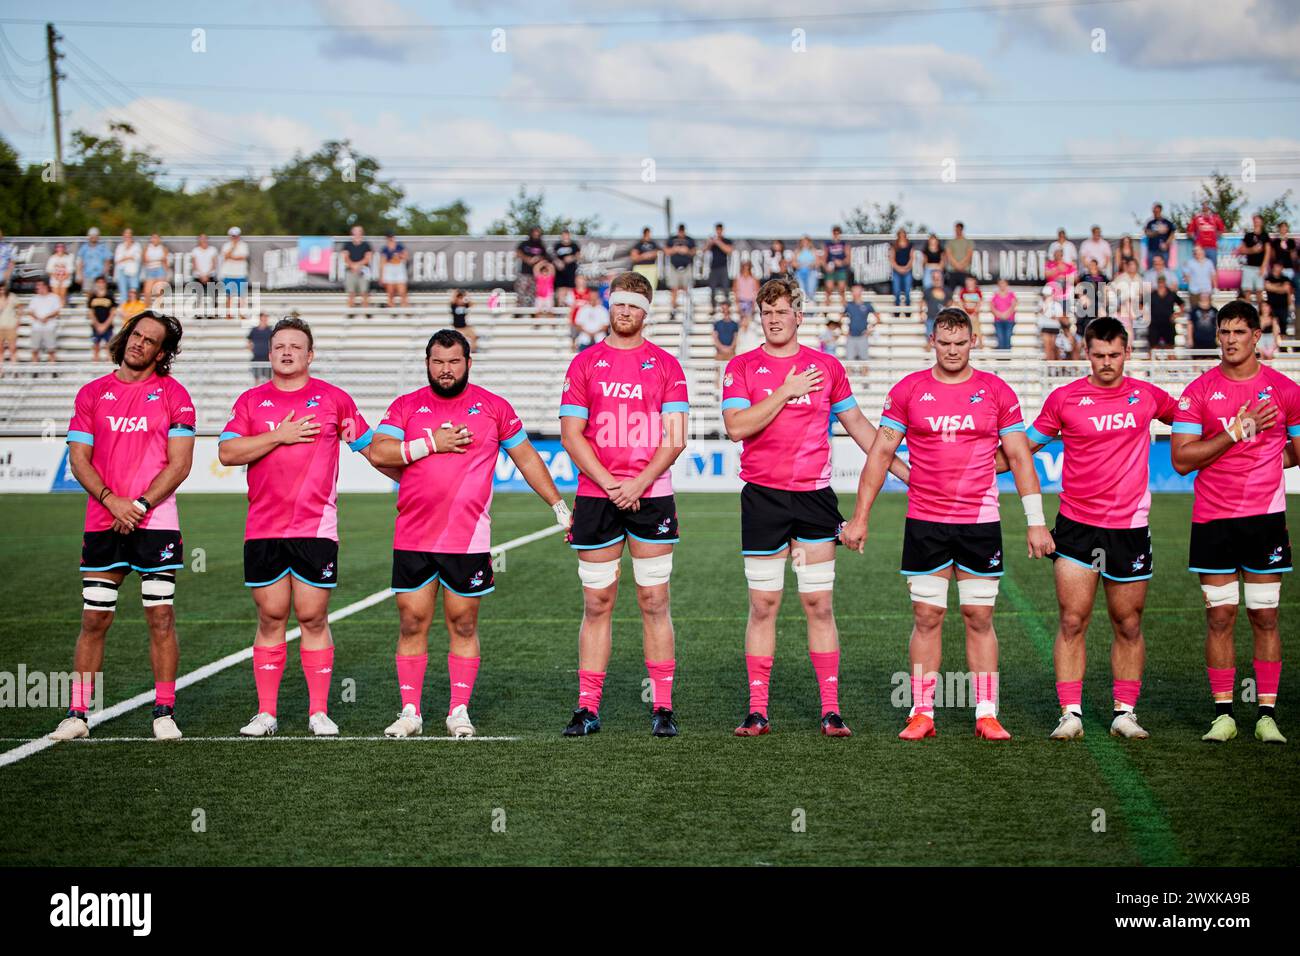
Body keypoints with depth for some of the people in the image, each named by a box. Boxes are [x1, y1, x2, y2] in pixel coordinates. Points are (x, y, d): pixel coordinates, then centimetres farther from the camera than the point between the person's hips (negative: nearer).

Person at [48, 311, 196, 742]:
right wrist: (112, 500, -11)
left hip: (156, 524, -2)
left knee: (160, 617, -1)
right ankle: (77, 714, 9)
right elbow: (78, 459, 5)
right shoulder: (92, 394, 9)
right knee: (93, 619, 3)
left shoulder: (173, 394, 2)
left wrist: (140, 505, -12)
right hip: (103, 524, 2)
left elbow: (179, 463, -3)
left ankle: (165, 713, 8)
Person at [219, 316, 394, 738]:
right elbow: (227, 452, -3)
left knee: (313, 618, -1)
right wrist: (280, 436, -10)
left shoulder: (334, 399, 7)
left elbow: (369, 447, 16)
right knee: (270, 619, 5)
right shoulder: (252, 400, 9)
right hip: (263, 529, 1)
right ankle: (266, 712, 11)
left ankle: (319, 712, 7)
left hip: (316, 528, -1)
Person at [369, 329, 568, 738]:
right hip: (412, 537, 1)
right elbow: (377, 453, -6)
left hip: (468, 539, -1)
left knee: (463, 625, 3)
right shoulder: (406, 406, 7)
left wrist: (559, 506, 13)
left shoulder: (493, 407, 6)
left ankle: (459, 712, 11)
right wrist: (431, 443, -12)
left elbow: (527, 458, 13)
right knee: (412, 624, 3)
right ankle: (410, 712, 11)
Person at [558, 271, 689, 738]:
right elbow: (571, 434, 2)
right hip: (595, 497, 1)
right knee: (596, 603, 3)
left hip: (651, 497, -1)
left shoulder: (666, 365, 6)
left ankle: (663, 707, 4)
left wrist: (639, 483, -12)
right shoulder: (585, 363, 8)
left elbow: (675, 438, 0)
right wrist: (609, 484, -9)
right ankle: (588, 707, 7)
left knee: (654, 601, 0)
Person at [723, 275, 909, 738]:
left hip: (814, 496, 1)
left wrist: (905, 471, 16)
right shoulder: (741, 367, 3)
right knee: (763, 605, 1)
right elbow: (737, 427, -11)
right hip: (762, 496, -1)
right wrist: (786, 392, -12)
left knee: (819, 605, 1)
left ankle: (831, 709, 5)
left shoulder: (827, 366, 8)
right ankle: (757, 710, 7)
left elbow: (858, 425, 16)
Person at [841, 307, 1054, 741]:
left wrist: (1036, 521, 0)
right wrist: (860, 517, 2)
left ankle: (986, 714, 8)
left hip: (981, 522, 0)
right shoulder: (908, 390, 3)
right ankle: (922, 713, 8)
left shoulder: (996, 392, 3)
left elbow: (1019, 458, 5)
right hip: (924, 522, 0)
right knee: (926, 617, 1)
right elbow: (880, 453, 5)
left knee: (979, 618, 3)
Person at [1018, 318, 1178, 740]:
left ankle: (1124, 713, 15)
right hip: (1076, 526, -1)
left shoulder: (1147, 395, 4)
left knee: (1128, 626, 6)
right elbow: (1025, 445, 9)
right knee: (1072, 621, -5)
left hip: (1130, 526, 1)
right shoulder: (1064, 398, -1)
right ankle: (1071, 713, -1)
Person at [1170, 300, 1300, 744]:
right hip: (1212, 519, 0)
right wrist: (1236, 432, -12)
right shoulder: (1199, 391, 0)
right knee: (1219, 616, 2)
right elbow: (1181, 459, -6)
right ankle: (1223, 714, 9)